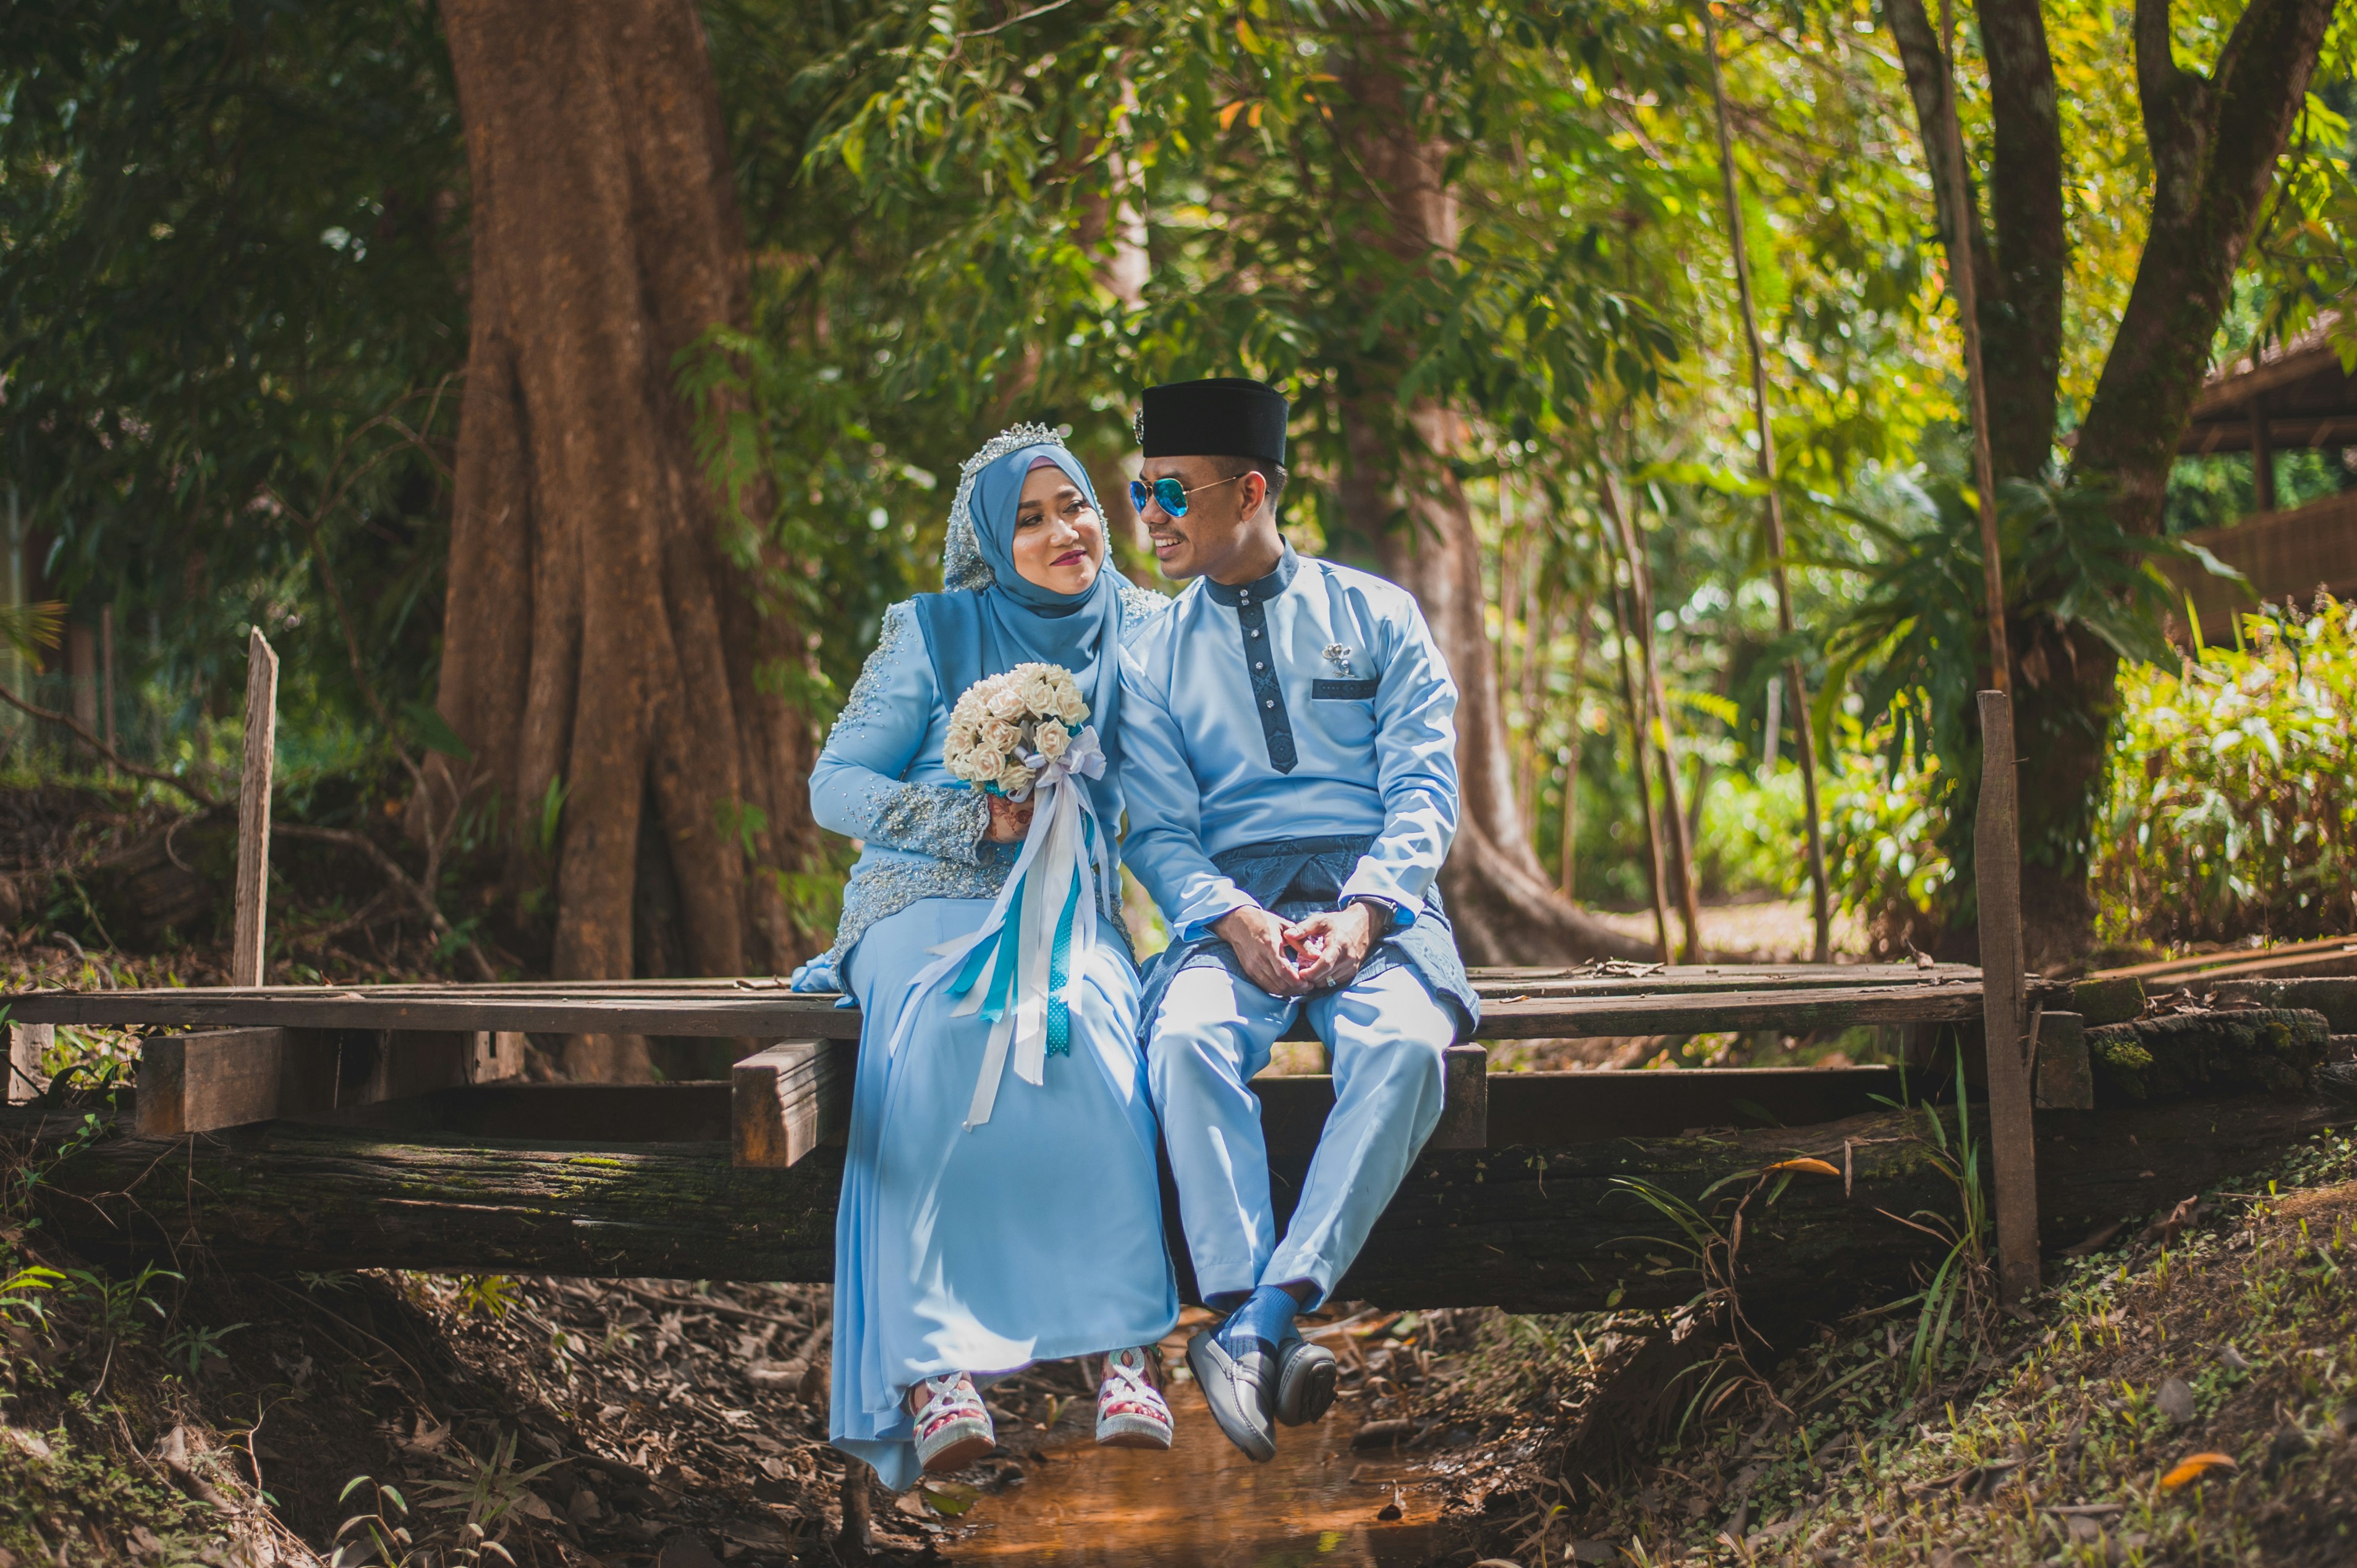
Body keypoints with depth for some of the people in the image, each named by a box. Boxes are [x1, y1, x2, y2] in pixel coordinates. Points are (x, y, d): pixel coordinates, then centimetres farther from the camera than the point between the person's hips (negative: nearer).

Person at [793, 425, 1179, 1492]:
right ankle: (932, 1367, -43)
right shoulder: (933, 634, 7)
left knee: (1085, 1031, -37)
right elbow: (834, 786, 5)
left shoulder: (1144, 634, 13)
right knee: (941, 1042, -37)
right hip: (927, 902, -1)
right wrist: (978, 819, -9)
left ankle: (1122, 1351, -41)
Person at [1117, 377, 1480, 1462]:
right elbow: (1158, 831, 6)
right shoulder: (1152, 658, 15)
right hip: (1231, 905, 1)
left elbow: (1423, 791, 2)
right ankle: (1269, 1339, -40)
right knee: (1188, 1042, -35)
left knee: (1403, 1047, -36)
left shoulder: (1374, 617, 11)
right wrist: (1233, 923, -16)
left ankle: (1257, 1324, -40)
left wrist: (1362, 913, -17)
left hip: (1374, 898, -1)